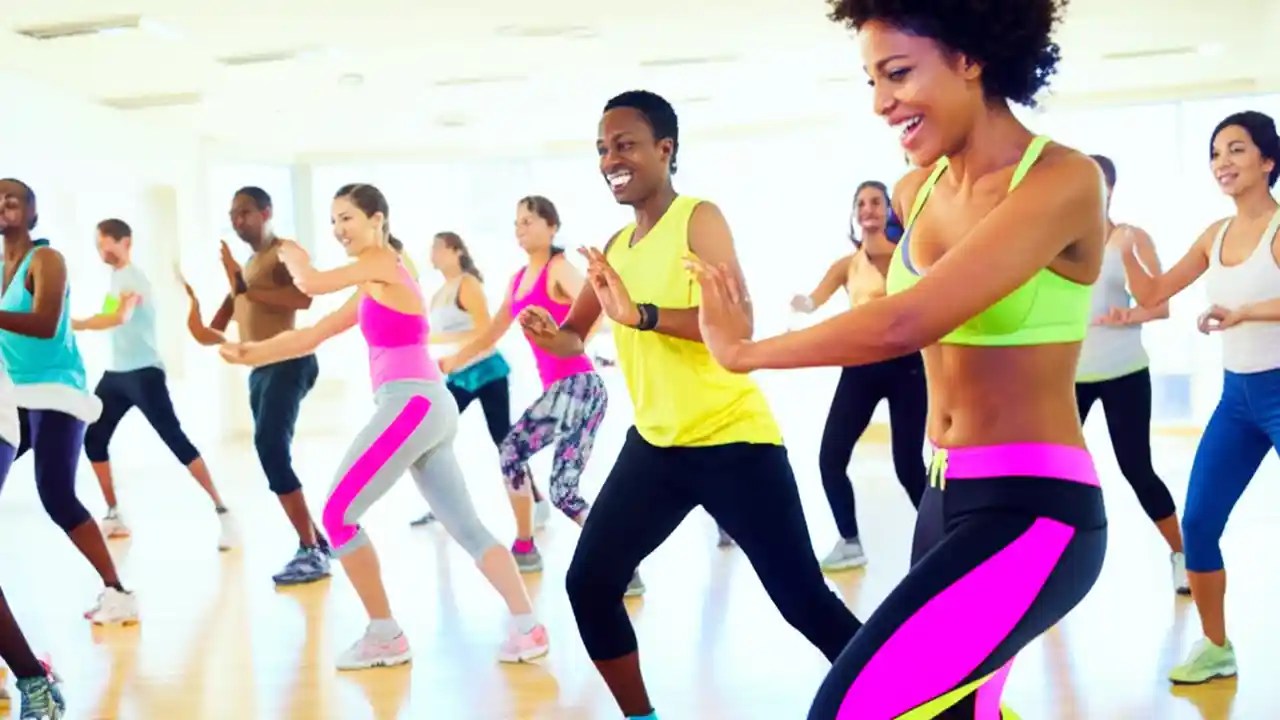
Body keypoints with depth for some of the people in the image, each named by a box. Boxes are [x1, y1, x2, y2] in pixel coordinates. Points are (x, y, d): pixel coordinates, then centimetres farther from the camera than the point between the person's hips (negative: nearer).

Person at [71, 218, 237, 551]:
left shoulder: (132, 278, -14)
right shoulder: (116, 276, 14)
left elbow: (121, 317, -33)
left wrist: (76, 324, -35)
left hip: (143, 372, -9)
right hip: (116, 373, 9)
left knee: (176, 441, -14)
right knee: (93, 440, 8)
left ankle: (221, 511, -13)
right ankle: (114, 516, 19)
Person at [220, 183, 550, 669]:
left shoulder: (383, 264, -2)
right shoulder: (369, 291, 23)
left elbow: (311, 284, -7)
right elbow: (312, 337, 22)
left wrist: (294, 257, 15)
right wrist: (251, 354, 13)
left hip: (412, 405, -10)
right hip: (428, 408, 10)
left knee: (338, 515, -4)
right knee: (466, 528, 9)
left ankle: (385, 636, 3)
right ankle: (528, 628, 8)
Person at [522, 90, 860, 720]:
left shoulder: (699, 220, -11)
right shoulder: (614, 246, 11)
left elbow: (737, 321, -24)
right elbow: (575, 337, 16)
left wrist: (642, 314, -34)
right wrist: (551, 336, -7)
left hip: (734, 442, -7)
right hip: (654, 446, 7)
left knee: (804, 602, -5)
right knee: (588, 586, 4)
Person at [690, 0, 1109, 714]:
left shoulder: (1063, 179, -17)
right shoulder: (918, 191, 6)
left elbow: (904, 323, -26)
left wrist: (744, 351, -16)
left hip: (1032, 513, -8)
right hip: (946, 496, 9)